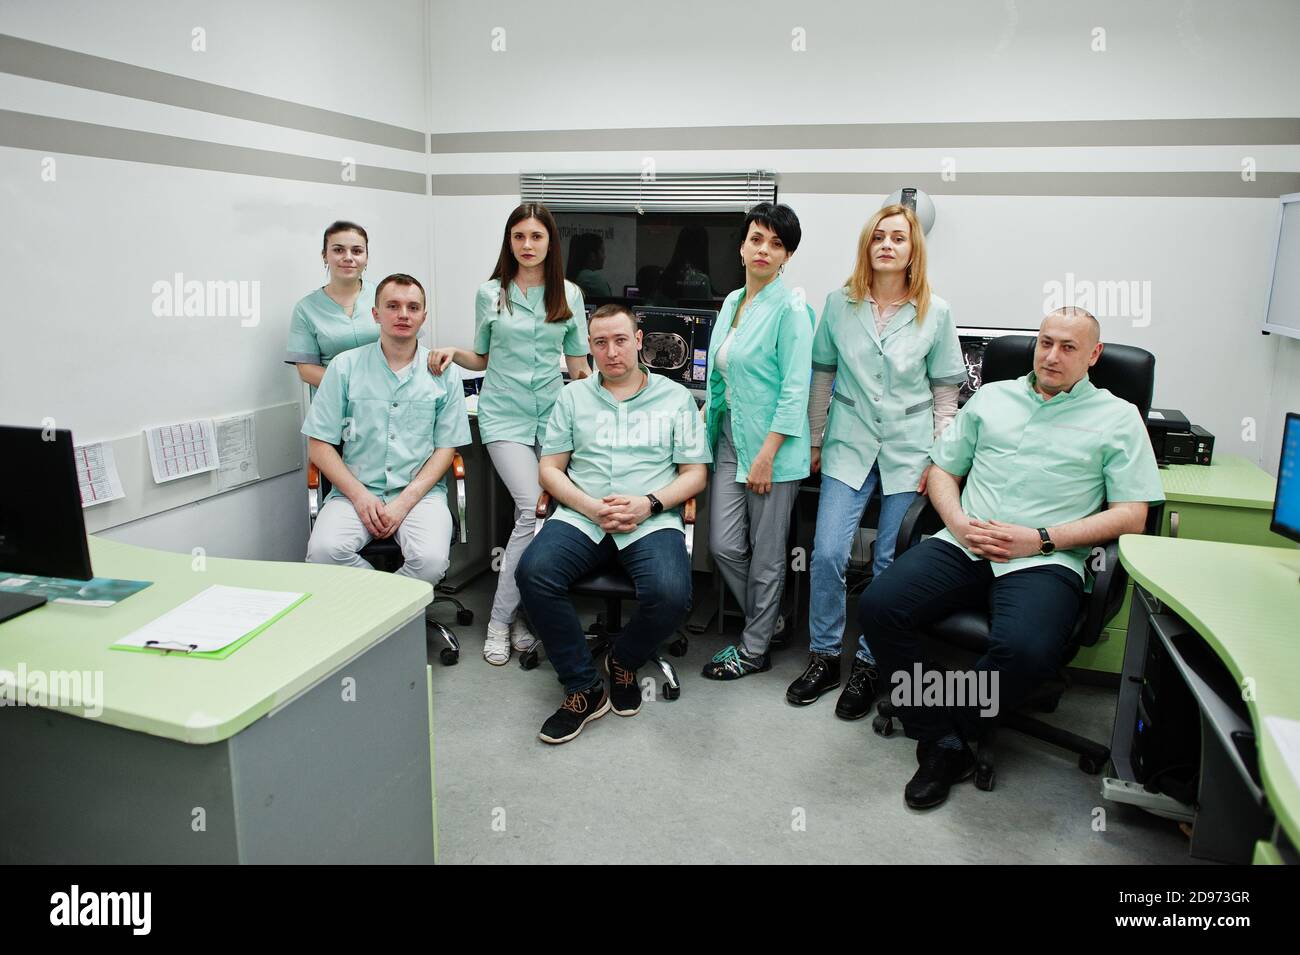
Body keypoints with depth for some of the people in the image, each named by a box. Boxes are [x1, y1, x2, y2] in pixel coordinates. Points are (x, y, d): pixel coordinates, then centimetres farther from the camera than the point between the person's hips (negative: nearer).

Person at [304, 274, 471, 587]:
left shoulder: (444, 374, 6)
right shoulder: (345, 367, 5)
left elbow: (445, 449, 4)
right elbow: (319, 445, 4)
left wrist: (405, 501, -9)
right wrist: (359, 495, -9)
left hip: (419, 492, 0)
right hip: (356, 491, 1)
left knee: (431, 558, -30)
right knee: (324, 550, -29)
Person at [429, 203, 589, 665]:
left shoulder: (568, 295, 8)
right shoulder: (490, 293, 5)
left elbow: (578, 364, 10)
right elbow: (483, 359, 14)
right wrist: (454, 353, -5)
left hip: (551, 414, 2)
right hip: (505, 415, -2)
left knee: (531, 516, -1)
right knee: (534, 509, -18)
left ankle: (510, 616, 14)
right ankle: (502, 621, -4)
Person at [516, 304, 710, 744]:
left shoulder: (675, 398, 14)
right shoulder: (573, 397, 18)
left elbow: (695, 474, 10)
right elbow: (550, 469, 12)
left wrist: (648, 503, -9)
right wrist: (591, 507, -6)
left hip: (652, 521, -1)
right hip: (581, 516, 2)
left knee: (670, 593, -32)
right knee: (534, 573, -29)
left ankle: (623, 663, 3)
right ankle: (585, 689, -12)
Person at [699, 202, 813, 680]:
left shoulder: (790, 309, -12)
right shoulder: (731, 302, 11)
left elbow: (795, 389, -16)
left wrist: (767, 455, -19)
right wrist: (705, 417, 16)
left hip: (772, 445, -7)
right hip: (729, 441, 7)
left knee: (765, 555, 5)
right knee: (724, 546, 7)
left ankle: (754, 650, 21)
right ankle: (765, 622, 30)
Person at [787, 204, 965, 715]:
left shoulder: (935, 312, 0)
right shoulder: (840, 303, 2)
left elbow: (945, 391, 5)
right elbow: (823, 375, 9)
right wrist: (815, 440, 8)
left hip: (908, 451, 0)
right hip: (849, 445, 1)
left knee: (891, 563, 2)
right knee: (828, 554, -8)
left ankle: (869, 663, 18)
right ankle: (824, 657, 11)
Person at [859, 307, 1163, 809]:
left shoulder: (1118, 418, 11)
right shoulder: (992, 397, 21)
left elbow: (1131, 515, 3)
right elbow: (942, 470, 21)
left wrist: (1040, 539, -9)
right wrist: (959, 522, -1)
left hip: (1043, 561, -3)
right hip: (963, 544, 3)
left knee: (1024, 650, -34)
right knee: (878, 606, -22)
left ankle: (950, 729, -5)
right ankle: (942, 744, -11)